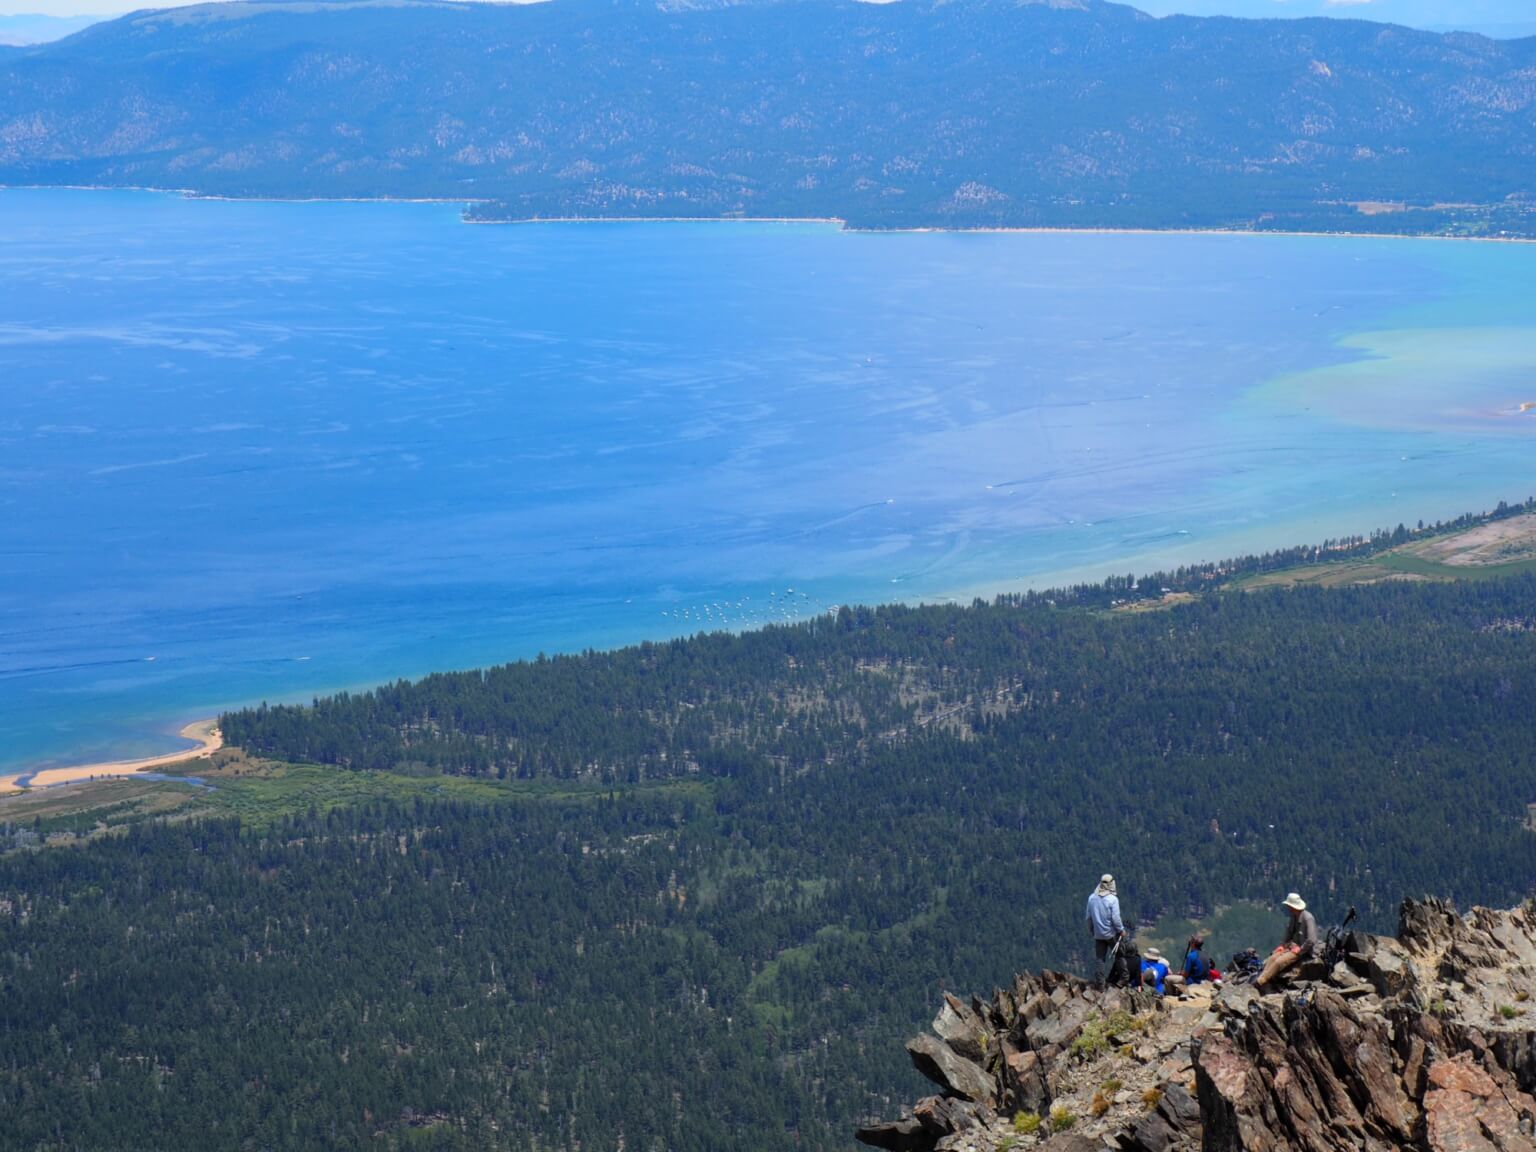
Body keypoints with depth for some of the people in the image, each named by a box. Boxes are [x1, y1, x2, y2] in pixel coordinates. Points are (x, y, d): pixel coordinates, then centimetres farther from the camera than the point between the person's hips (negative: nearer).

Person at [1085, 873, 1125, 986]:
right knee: (1119, 955, 14)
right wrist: (1121, 930, -2)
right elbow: (1115, 918, -17)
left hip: (1098, 934, 4)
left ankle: (1099, 983, 6)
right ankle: (1113, 978, 15)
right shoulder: (1112, 899, -17)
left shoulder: (1092, 898, -2)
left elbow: (1088, 917, 6)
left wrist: (1091, 929, 19)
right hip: (1111, 933, -4)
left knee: (1099, 958, 8)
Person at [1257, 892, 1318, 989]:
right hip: (1294, 947, 8)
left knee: (1279, 961, -25)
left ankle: (1259, 983, -29)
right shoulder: (1294, 918, 7)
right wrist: (1280, 947, 3)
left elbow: (1311, 941, -23)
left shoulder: (1307, 918, -18)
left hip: (1305, 951, -8)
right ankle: (1259, 979, -28)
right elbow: (1288, 936, 18)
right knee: (1272, 958, -15)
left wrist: (1298, 951, -17)